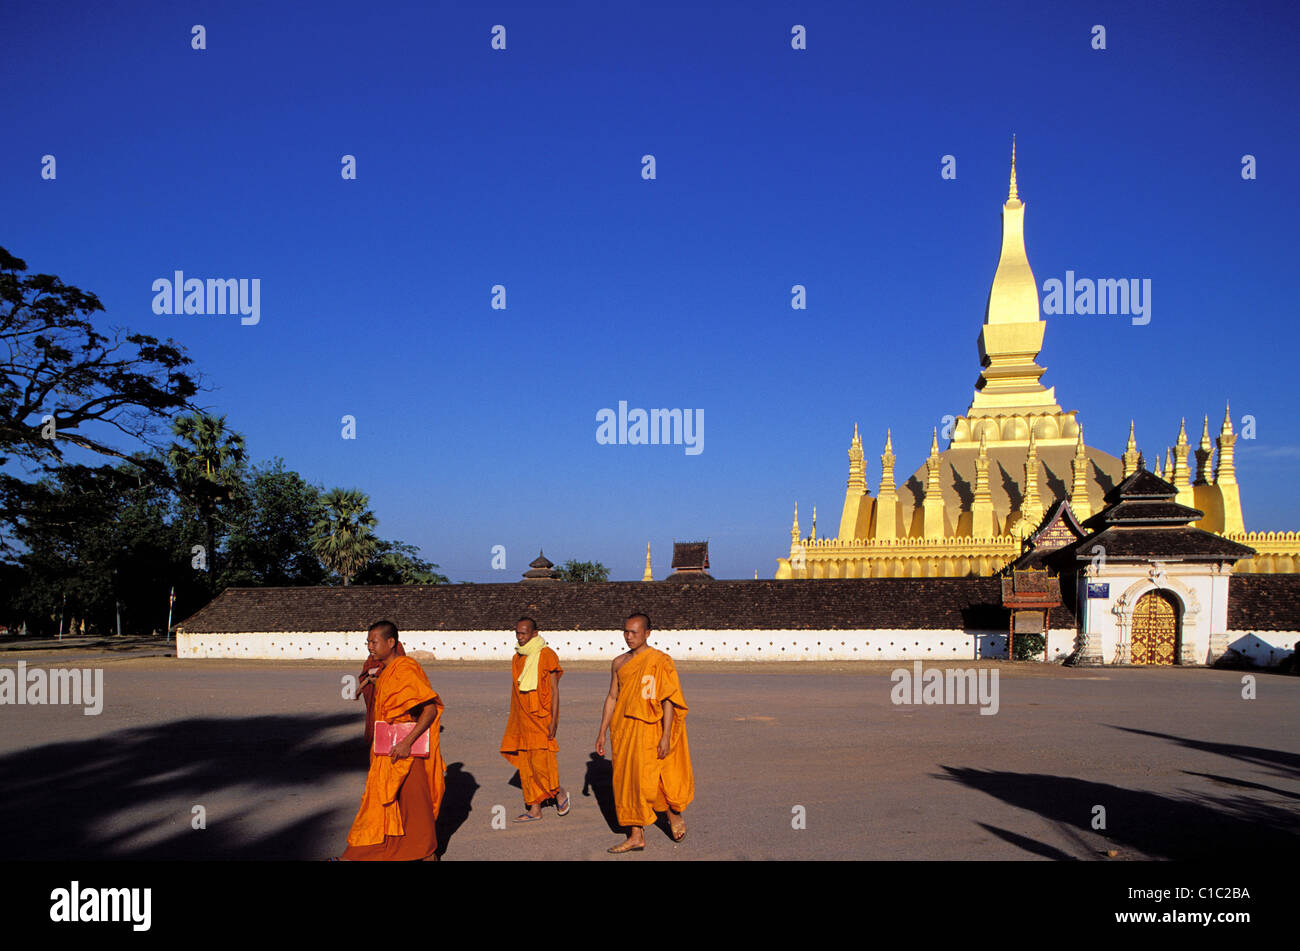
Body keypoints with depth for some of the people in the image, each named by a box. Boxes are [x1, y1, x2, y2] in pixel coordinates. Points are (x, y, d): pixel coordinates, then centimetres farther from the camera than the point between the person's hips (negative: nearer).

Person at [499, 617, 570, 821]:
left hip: (541, 718, -6)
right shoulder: (517, 658, 12)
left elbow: (554, 690, -8)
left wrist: (554, 720, -14)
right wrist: (513, 722, 18)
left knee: (541, 762, -11)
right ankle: (534, 809, 13)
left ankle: (559, 793, 13)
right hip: (521, 720, 7)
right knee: (525, 764, 6)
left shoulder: (547, 655, -7)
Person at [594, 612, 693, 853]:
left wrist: (665, 737, -17)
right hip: (624, 729, 6)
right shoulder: (619, 663, 9)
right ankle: (636, 836, 15)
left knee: (649, 779, -6)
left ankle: (675, 817, 20)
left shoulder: (660, 661, -8)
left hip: (650, 729, -6)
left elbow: (668, 701, -11)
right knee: (628, 779, 6)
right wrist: (602, 732, 12)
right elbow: (612, 698, 14)